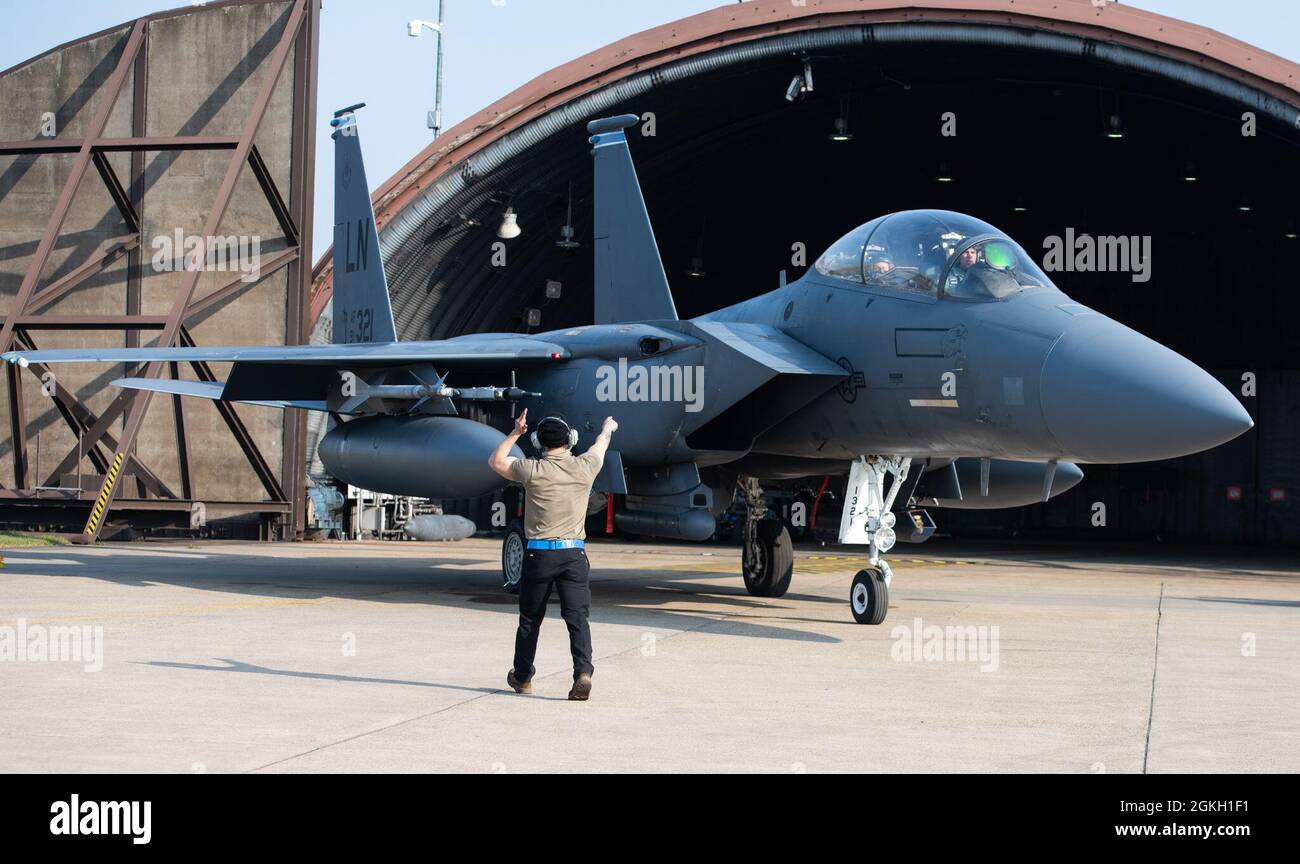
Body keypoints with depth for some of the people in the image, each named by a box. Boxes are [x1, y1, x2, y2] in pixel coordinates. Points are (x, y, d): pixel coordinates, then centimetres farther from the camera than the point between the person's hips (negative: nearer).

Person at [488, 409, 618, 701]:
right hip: (574, 554, 1)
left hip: (539, 554, -1)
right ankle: (583, 672, -21)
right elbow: (600, 444, 25)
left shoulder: (532, 470, -6)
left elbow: (496, 461, 12)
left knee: (530, 620, 14)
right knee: (577, 617, -3)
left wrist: (515, 433, 17)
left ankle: (522, 677, 27)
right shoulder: (584, 468, 0)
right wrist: (607, 428, 45)